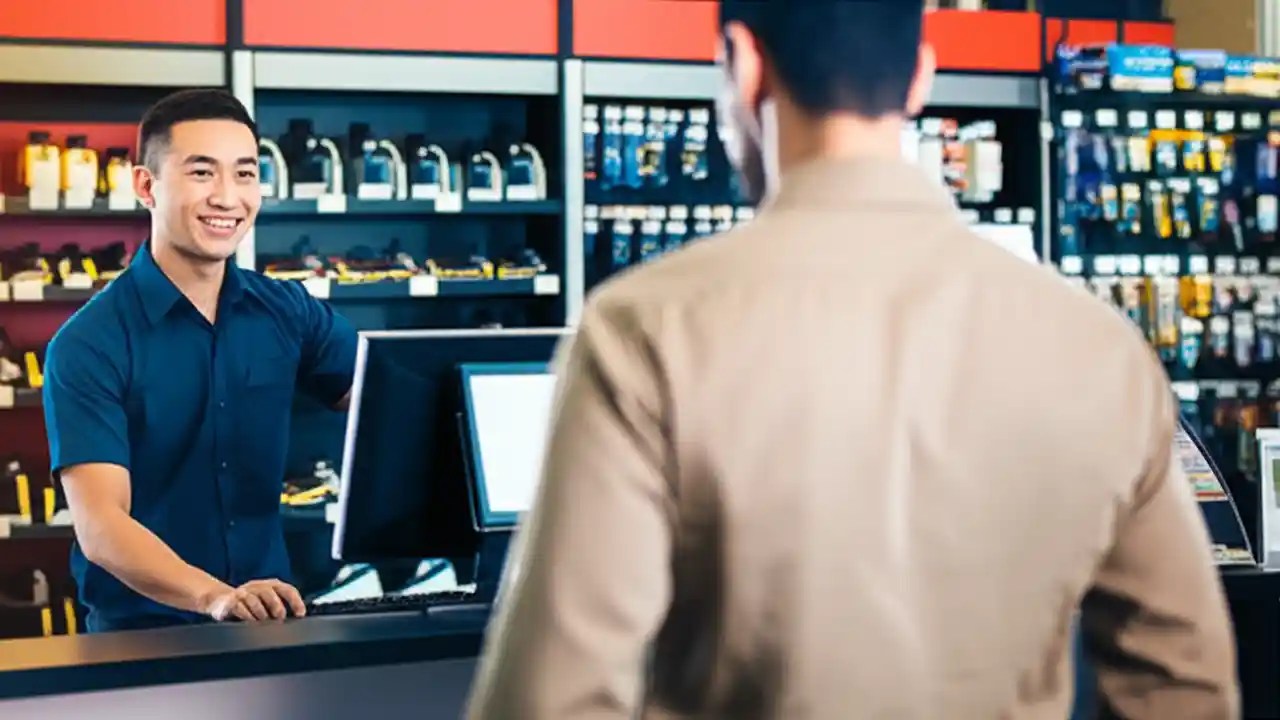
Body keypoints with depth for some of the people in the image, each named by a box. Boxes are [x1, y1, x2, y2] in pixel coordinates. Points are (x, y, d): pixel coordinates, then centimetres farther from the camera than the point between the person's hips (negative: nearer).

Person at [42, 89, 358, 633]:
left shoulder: (286, 313, 7)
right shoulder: (89, 345, -7)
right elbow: (99, 527, -15)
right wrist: (215, 598, -32)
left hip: (271, 628, 4)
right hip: (139, 636, -3)